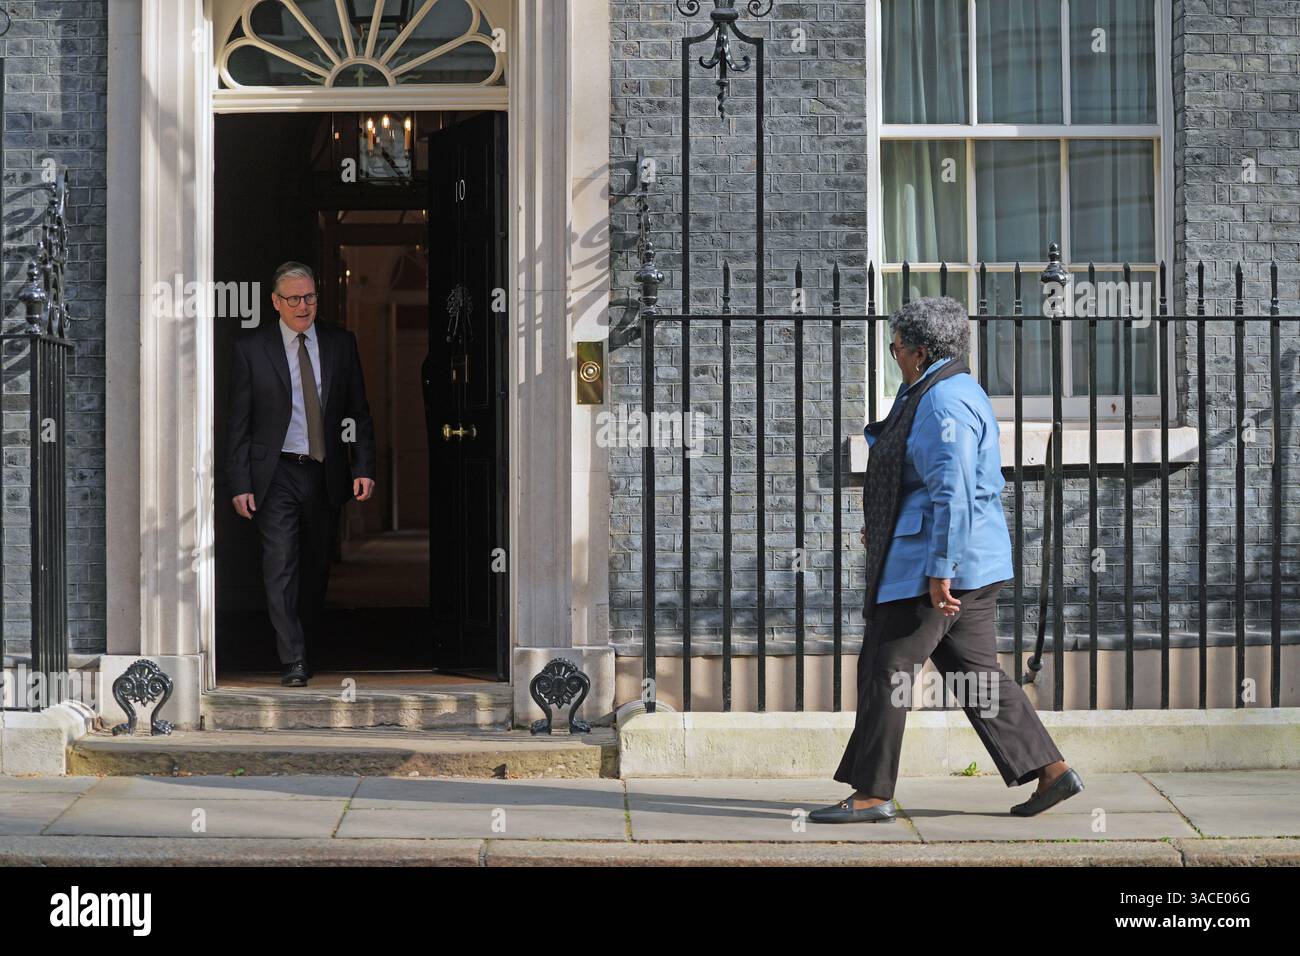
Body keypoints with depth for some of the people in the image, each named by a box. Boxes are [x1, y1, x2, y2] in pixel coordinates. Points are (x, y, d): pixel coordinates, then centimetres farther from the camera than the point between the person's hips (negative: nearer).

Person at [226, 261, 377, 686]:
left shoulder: (341, 344, 6)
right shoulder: (252, 348, -1)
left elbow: (359, 412, 10)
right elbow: (239, 423, 0)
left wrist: (363, 468, 0)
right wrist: (241, 485, -6)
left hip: (326, 475, 3)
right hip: (276, 475, -3)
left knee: (317, 567, 11)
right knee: (281, 568, -10)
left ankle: (307, 639, 29)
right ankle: (294, 662, -11)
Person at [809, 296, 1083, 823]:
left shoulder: (944, 402, -17)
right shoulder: (953, 392, 16)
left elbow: (953, 493, -25)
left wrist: (938, 571, -26)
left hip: (934, 560, -11)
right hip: (969, 561, 11)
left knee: (885, 670, -3)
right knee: (976, 670, 12)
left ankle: (872, 793, 4)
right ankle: (1050, 770, 9)